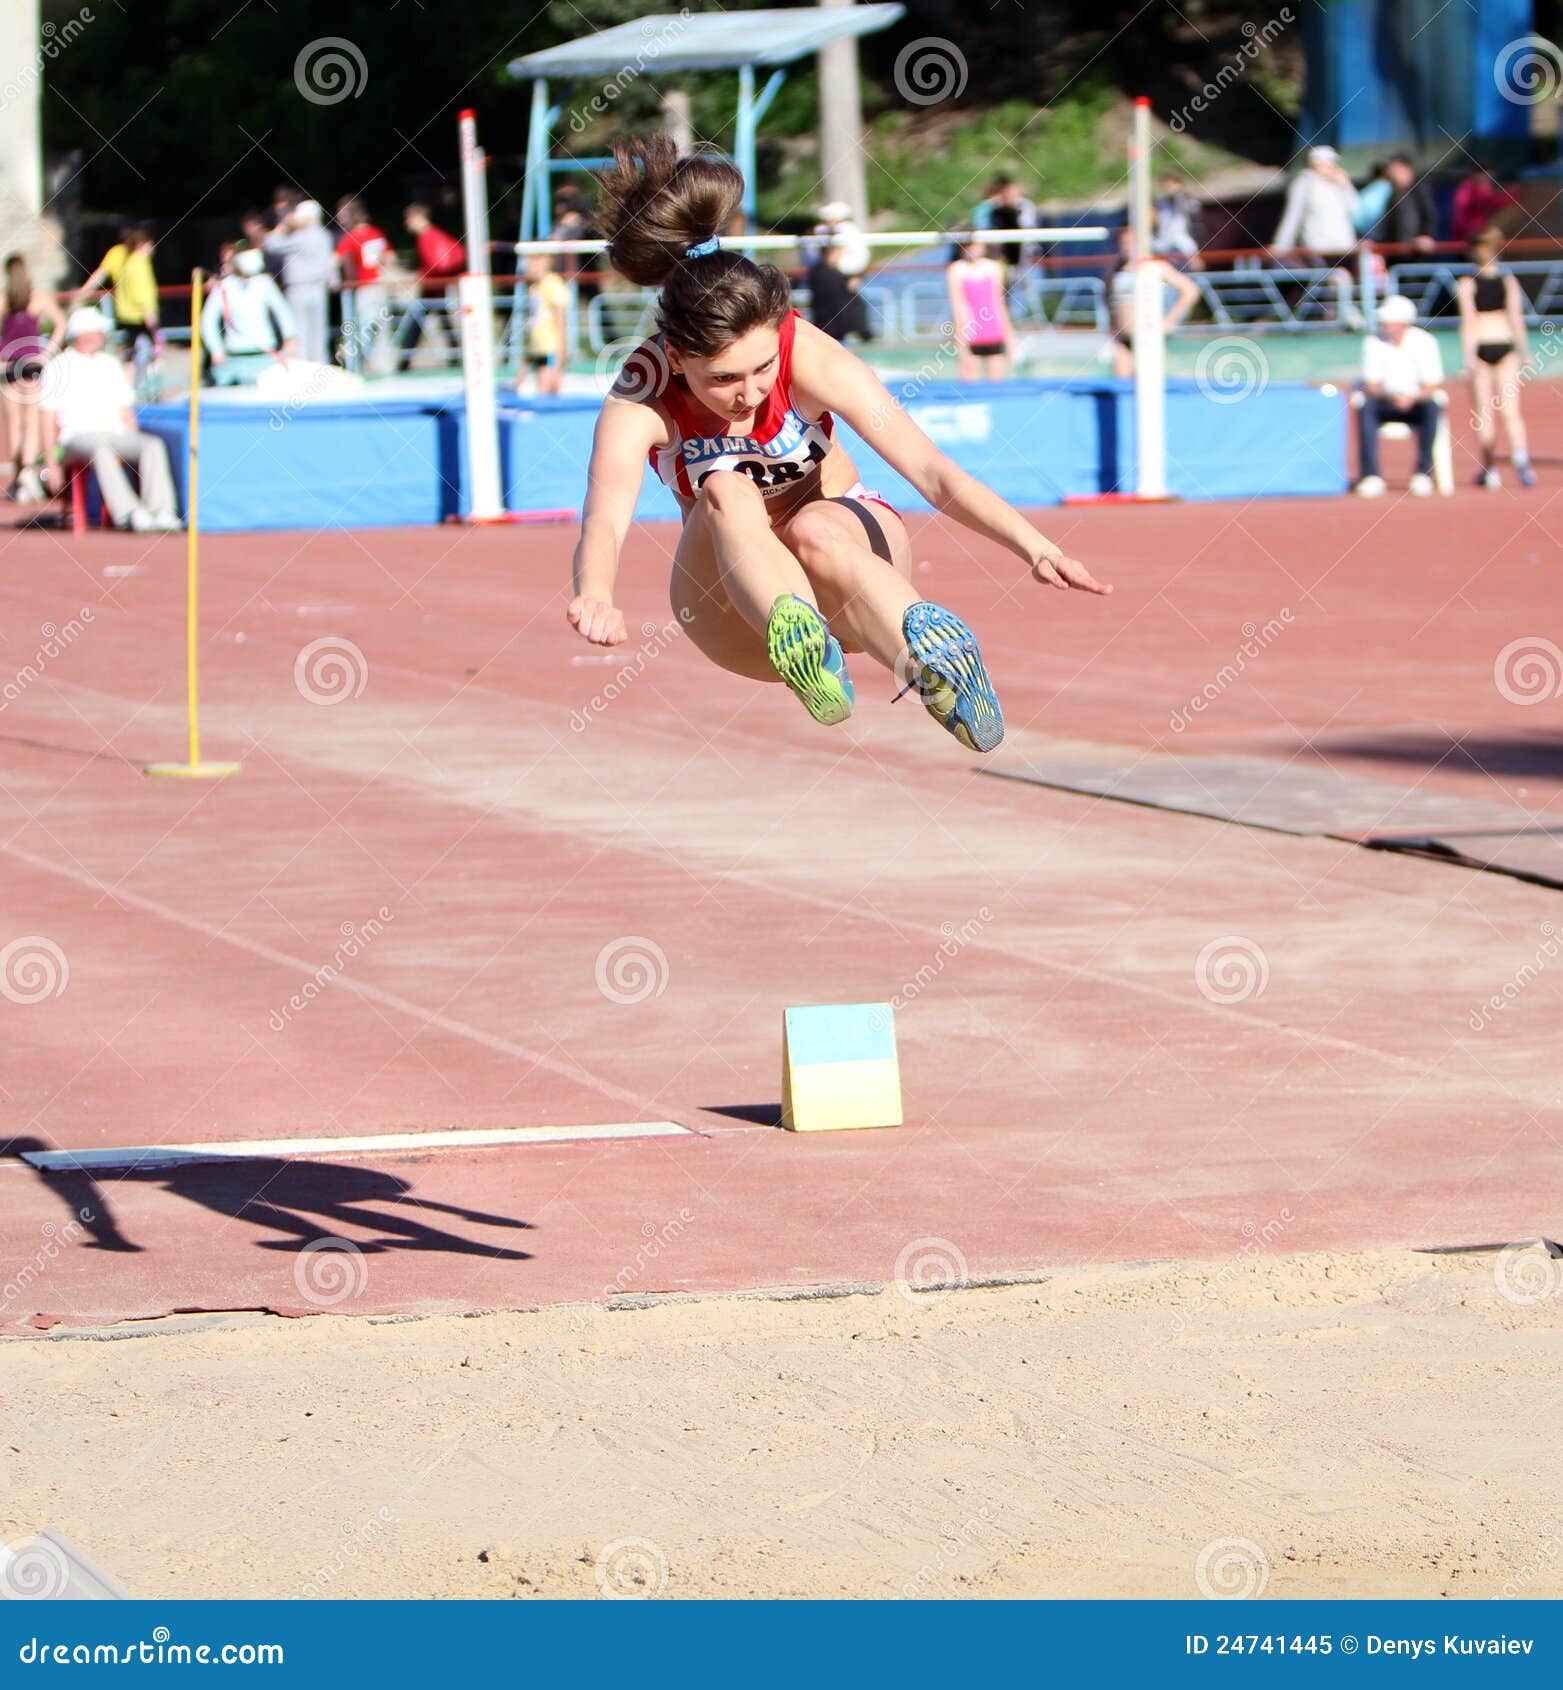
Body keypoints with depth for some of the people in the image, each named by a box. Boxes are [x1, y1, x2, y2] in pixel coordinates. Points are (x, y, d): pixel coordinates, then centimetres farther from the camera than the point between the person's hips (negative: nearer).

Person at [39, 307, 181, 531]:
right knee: (100, 448, -39)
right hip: (77, 437, -5)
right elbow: (49, 419, 2)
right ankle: (127, 512, -52)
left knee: (153, 445, -24)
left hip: (115, 434, 5)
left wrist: (134, 449, 10)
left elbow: (126, 411, 23)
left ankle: (159, 510, -37)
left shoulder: (110, 364, 22)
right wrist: (51, 462, -6)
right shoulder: (59, 367, 6)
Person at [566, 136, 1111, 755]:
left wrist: (1035, 548, -43)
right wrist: (596, 597, -65)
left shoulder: (808, 356, -22)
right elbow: (604, 518, -41)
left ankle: (933, 661, -62)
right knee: (725, 492, -35)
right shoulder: (640, 402, -23)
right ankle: (798, 642, -62)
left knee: (813, 532, -37)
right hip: (731, 594, 0)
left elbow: (929, 468, -28)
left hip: (846, 544, 0)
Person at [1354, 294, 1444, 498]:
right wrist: (1375, 391, -32)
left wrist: (1413, 397, -34)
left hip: (1417, 403, -1)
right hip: (1387, 404, 1)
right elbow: (1370, 385, -8)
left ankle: (1424, 472, -28)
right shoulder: (1374, 343, -5)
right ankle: (1371, 475, -31)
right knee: (1366, 408, -30)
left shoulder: (1424, 342, -10)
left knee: (1432, 407, -34)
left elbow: (1434, 386, -13)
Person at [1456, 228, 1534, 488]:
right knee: (1510, 408, -2)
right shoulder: (1509, 281, 4)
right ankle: (1519, 453, -28)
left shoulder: (1467, 284, -4)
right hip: (1505, 345, 2)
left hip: (1481, 346, -2)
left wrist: (1469, 356, -12)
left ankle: (1489, 468, 10)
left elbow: (1468, 320, -10)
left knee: (1484, 410, 7)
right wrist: (1523, 352, 9)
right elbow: (1516, 318, 2)